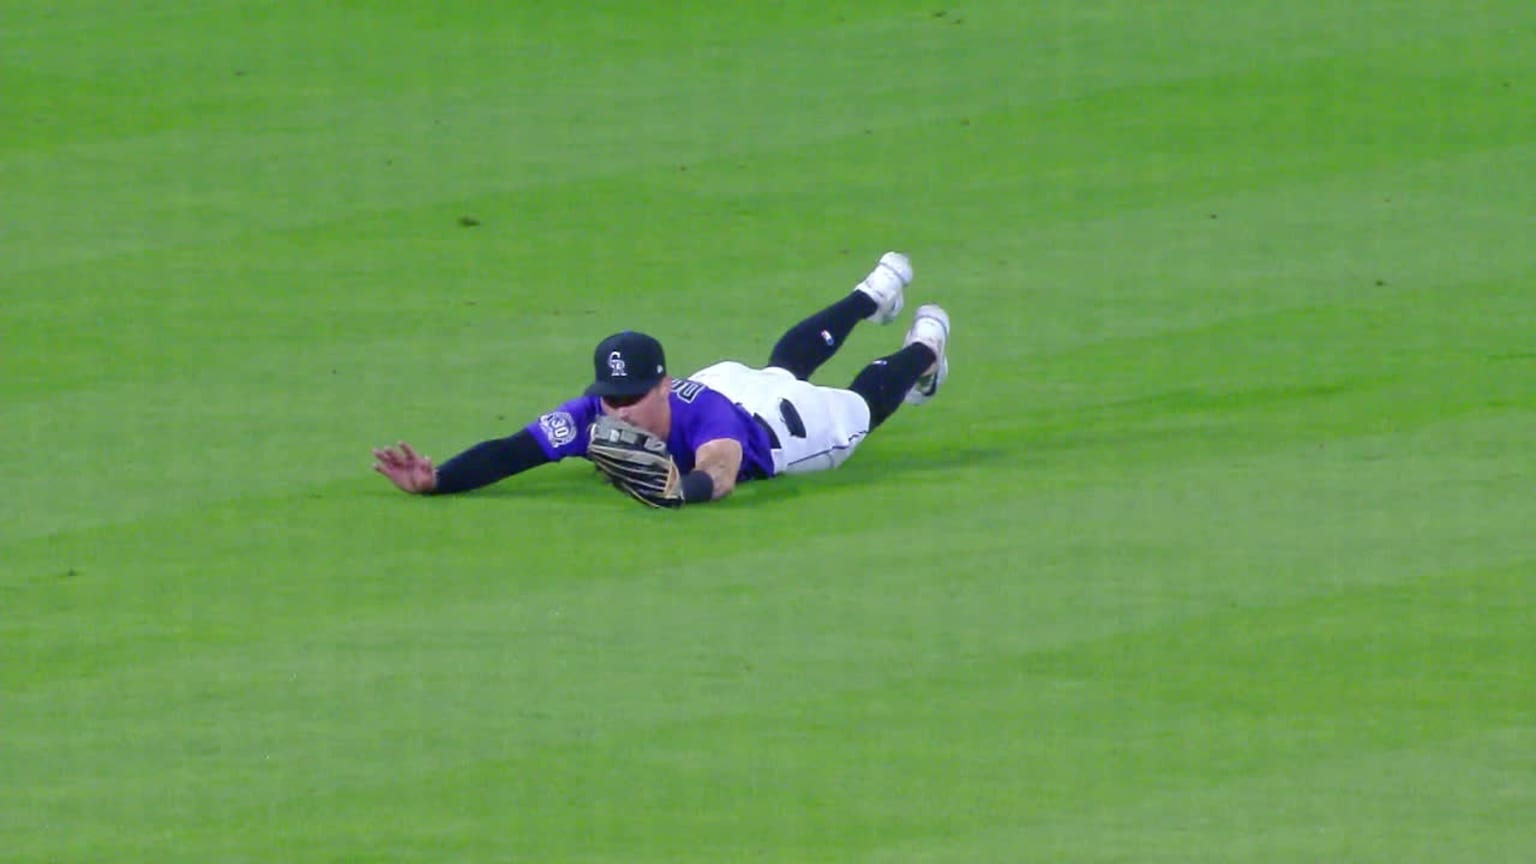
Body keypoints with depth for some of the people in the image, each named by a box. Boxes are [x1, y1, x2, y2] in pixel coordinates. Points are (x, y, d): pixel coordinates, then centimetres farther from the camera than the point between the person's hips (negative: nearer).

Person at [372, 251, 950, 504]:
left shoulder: (705, 416, -53)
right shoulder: (594, 416, -42)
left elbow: (719, 476, -74)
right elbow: (510, 452, -53)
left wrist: (681, 489, -96)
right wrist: (435, 482, -71)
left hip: (790, 415, -5)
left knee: (864, 401, 29)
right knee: (787, 362, 37)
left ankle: (924, 346, 61)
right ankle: (875, 295, 67)